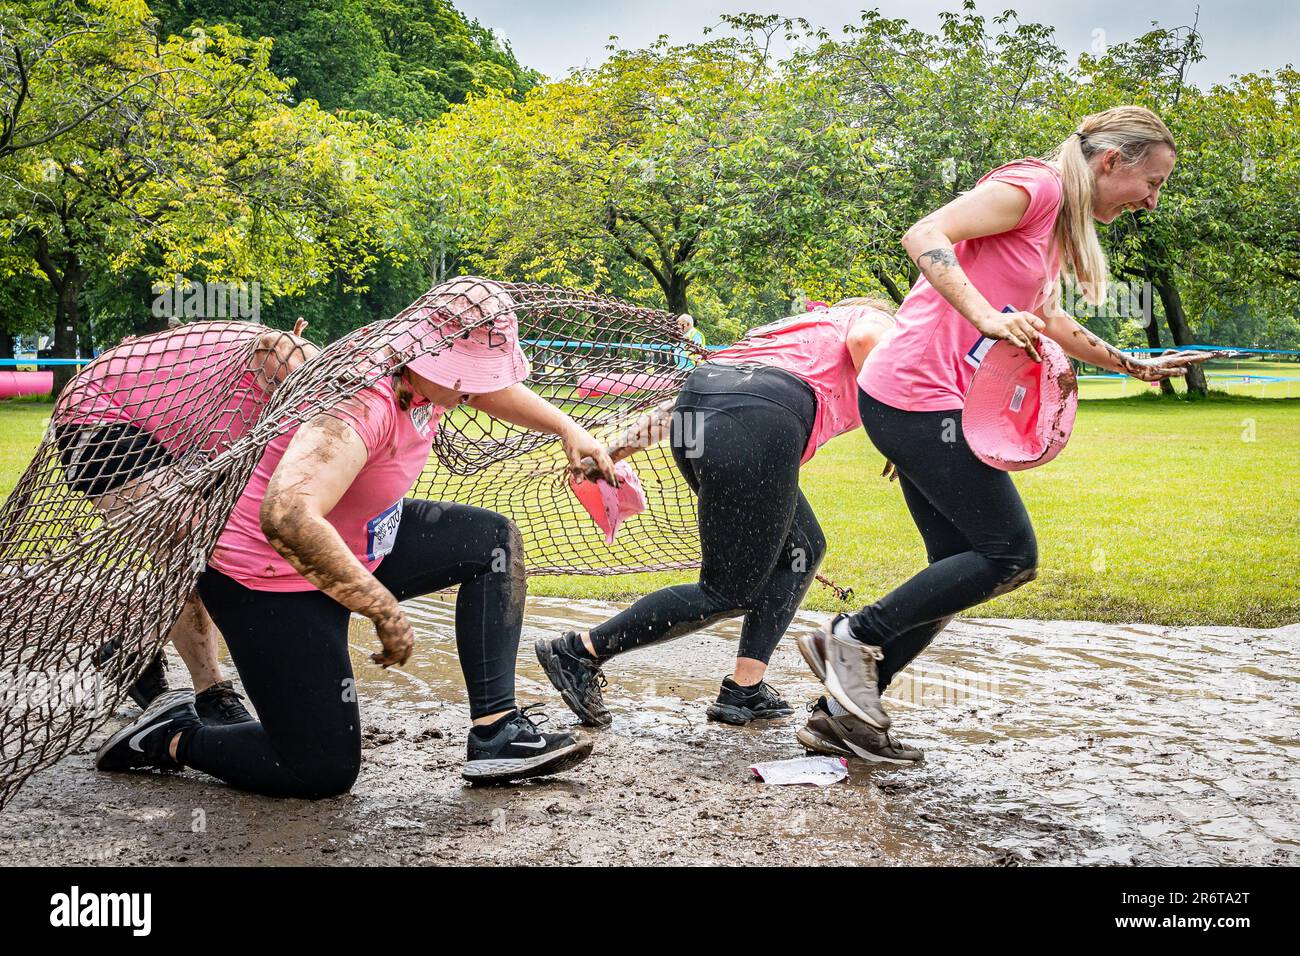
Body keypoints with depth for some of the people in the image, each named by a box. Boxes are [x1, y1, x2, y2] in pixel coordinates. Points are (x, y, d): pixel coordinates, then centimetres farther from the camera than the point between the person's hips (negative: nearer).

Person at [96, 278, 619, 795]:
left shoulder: (425, 370, -8)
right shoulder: (364, 402, -35)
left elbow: (494, 388, 19)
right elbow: (287, 518, -50)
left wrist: (569, 429, 13)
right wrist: (385, 610, -41)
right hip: (270, 581, -9)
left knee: (494, 538, 3)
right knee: (324, 772, -5)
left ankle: (496, 733, 2)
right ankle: (171, 737, 17)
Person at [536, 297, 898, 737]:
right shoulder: (875, 318, 23)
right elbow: (864, 338, -6)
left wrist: (623, 445, 29)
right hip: (760, 422, -8)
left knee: (802, 550, 22)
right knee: (727, 594, 5)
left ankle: (744, 689, 17)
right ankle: (579, 652, 8)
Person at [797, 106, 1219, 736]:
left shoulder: (1058, 222, 21)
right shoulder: (1035, 186, -9)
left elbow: (1045, 320, 34)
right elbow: (924, 237, -21)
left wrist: (1135, 366, 36)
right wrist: (986, 316, -32)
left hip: (908, 402, 10)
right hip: (918, 396, -10)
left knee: (959, 569, 10)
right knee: (1010, 555, -5)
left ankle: (846, 711, 14)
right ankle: (855, 635, 0)